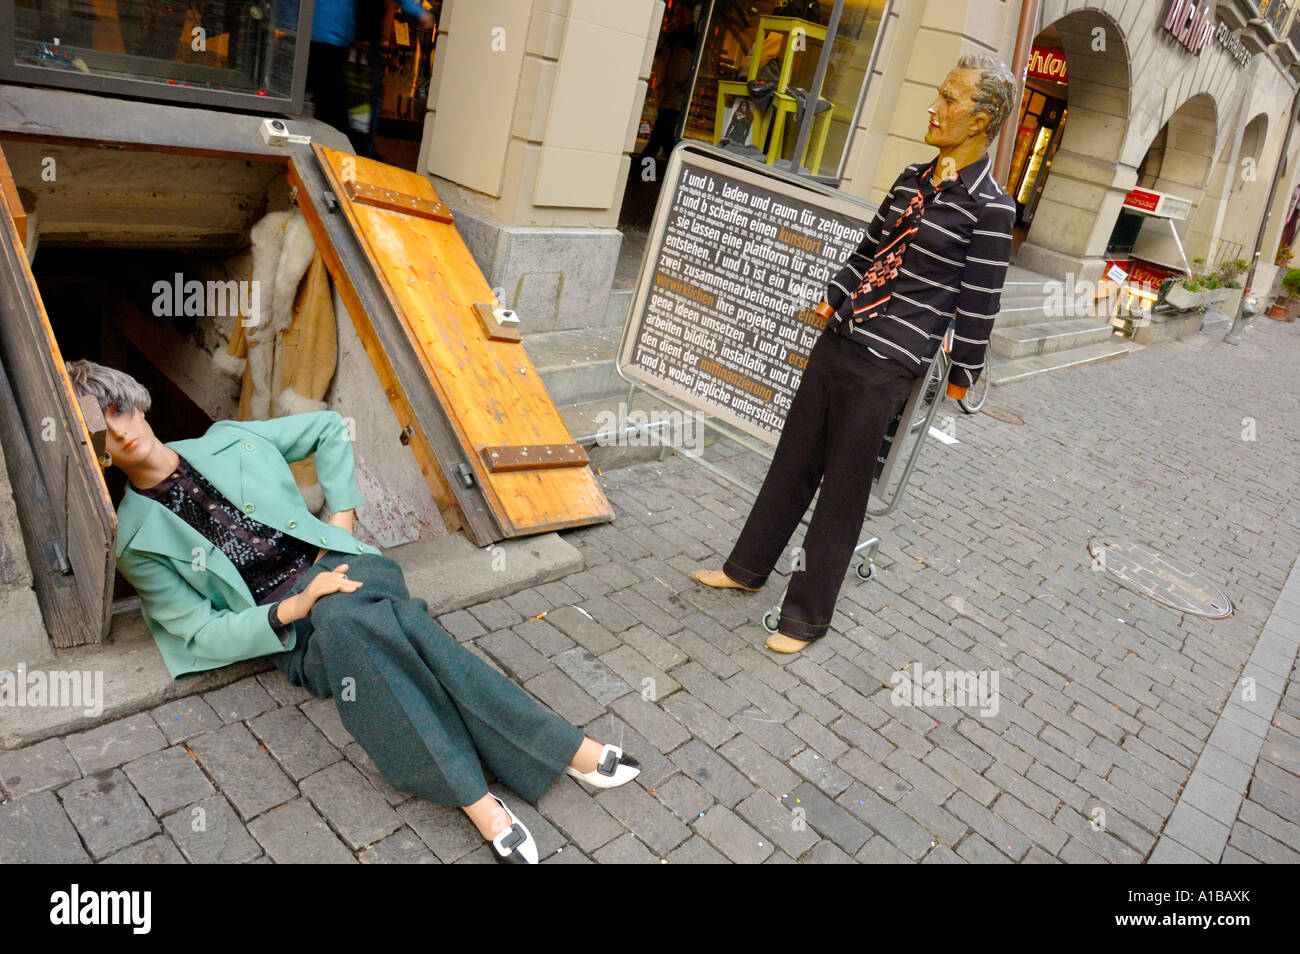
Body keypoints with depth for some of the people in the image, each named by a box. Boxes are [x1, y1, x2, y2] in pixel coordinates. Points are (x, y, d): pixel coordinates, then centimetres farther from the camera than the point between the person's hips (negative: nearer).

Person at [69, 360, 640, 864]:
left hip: (337, 567, 2)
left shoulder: (228, 441, 10)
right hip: (289, 633, -2)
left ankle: (567, 746, -31)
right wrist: (292, 609, -17)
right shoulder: (137, 540, 3)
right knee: (348, 623, -37)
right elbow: (201, 634, -2)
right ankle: (477, 800, -36)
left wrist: (341, 517, 10)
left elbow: (330, 428, 20)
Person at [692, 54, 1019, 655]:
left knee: (842, 488, 2)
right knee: (793, 462, 16)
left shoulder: (989, 208, -11)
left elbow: (979, 302, -8)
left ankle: (807, 615, 19)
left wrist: (963, 374, -3)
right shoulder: (914, 178, 10)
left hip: (887, 367, -7)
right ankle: (749, 568, 34)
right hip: (839, 341, 7)